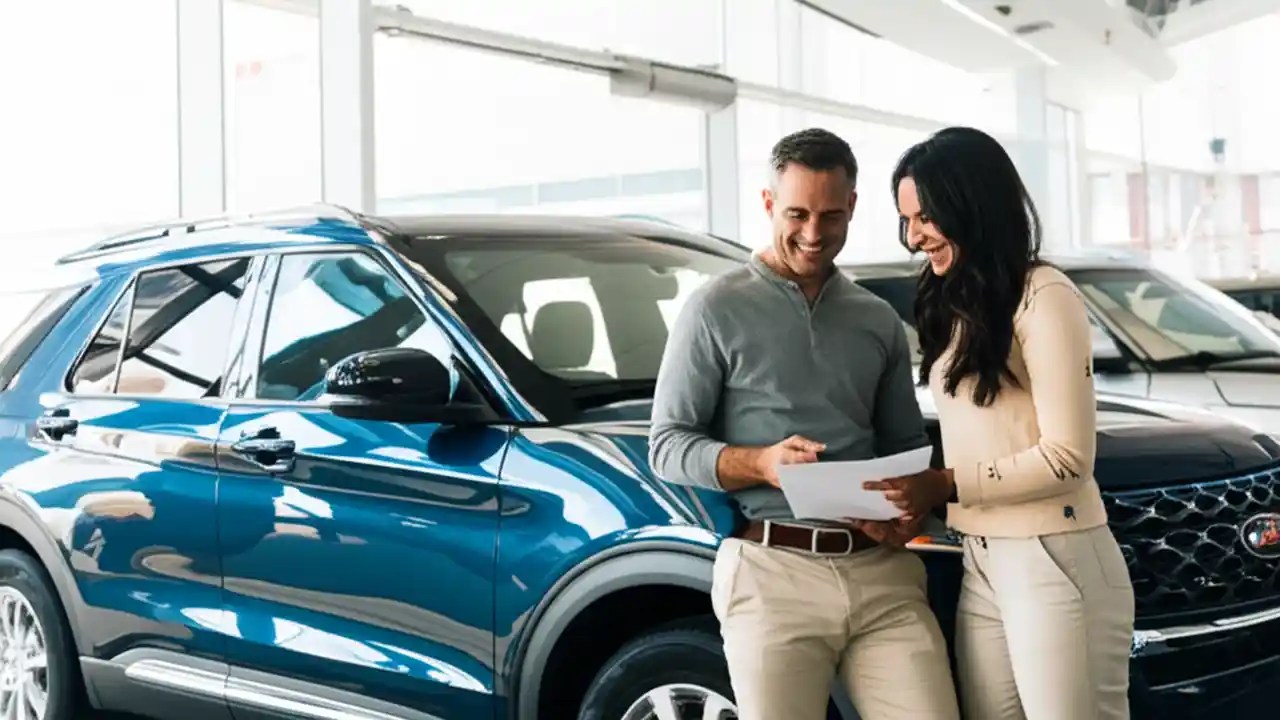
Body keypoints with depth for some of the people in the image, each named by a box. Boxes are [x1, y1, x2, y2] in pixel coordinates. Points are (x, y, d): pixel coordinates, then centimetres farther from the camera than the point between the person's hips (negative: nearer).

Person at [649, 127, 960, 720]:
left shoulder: (878, 320, 17)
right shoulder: (718, 308, 3)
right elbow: (666, 446, 1)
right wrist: (759, 463, -17)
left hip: (880, 569, 4)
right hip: (772, 572, -3)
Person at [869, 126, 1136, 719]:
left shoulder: (1043, 296, -10)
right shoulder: (956, 305, 15)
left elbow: (1068, 455, -13)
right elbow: (974, 438, 12)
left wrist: (945, 487, -14)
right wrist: (920, 497, -4)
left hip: (1053, 565, -7)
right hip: (980, 565, 7)